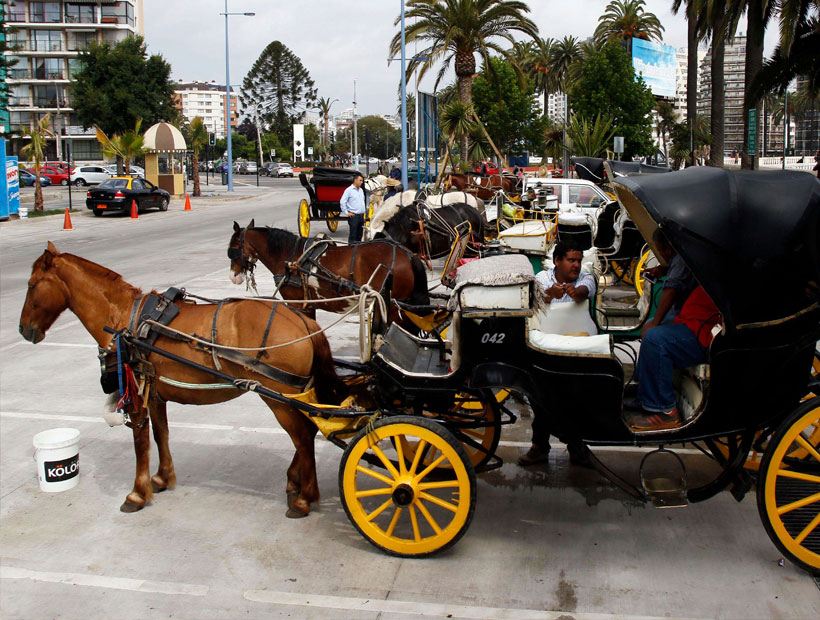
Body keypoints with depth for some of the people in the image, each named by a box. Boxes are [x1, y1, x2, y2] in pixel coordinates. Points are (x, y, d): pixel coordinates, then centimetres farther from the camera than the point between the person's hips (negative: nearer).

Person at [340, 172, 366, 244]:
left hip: (361, 216, 7)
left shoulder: (361, 190, 14)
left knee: (359, 235, 11)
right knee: (353, 235, -7)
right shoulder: (349, 190, -8)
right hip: (353, 216, -7)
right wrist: (346, 213, -12)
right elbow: (342, 202, -12)